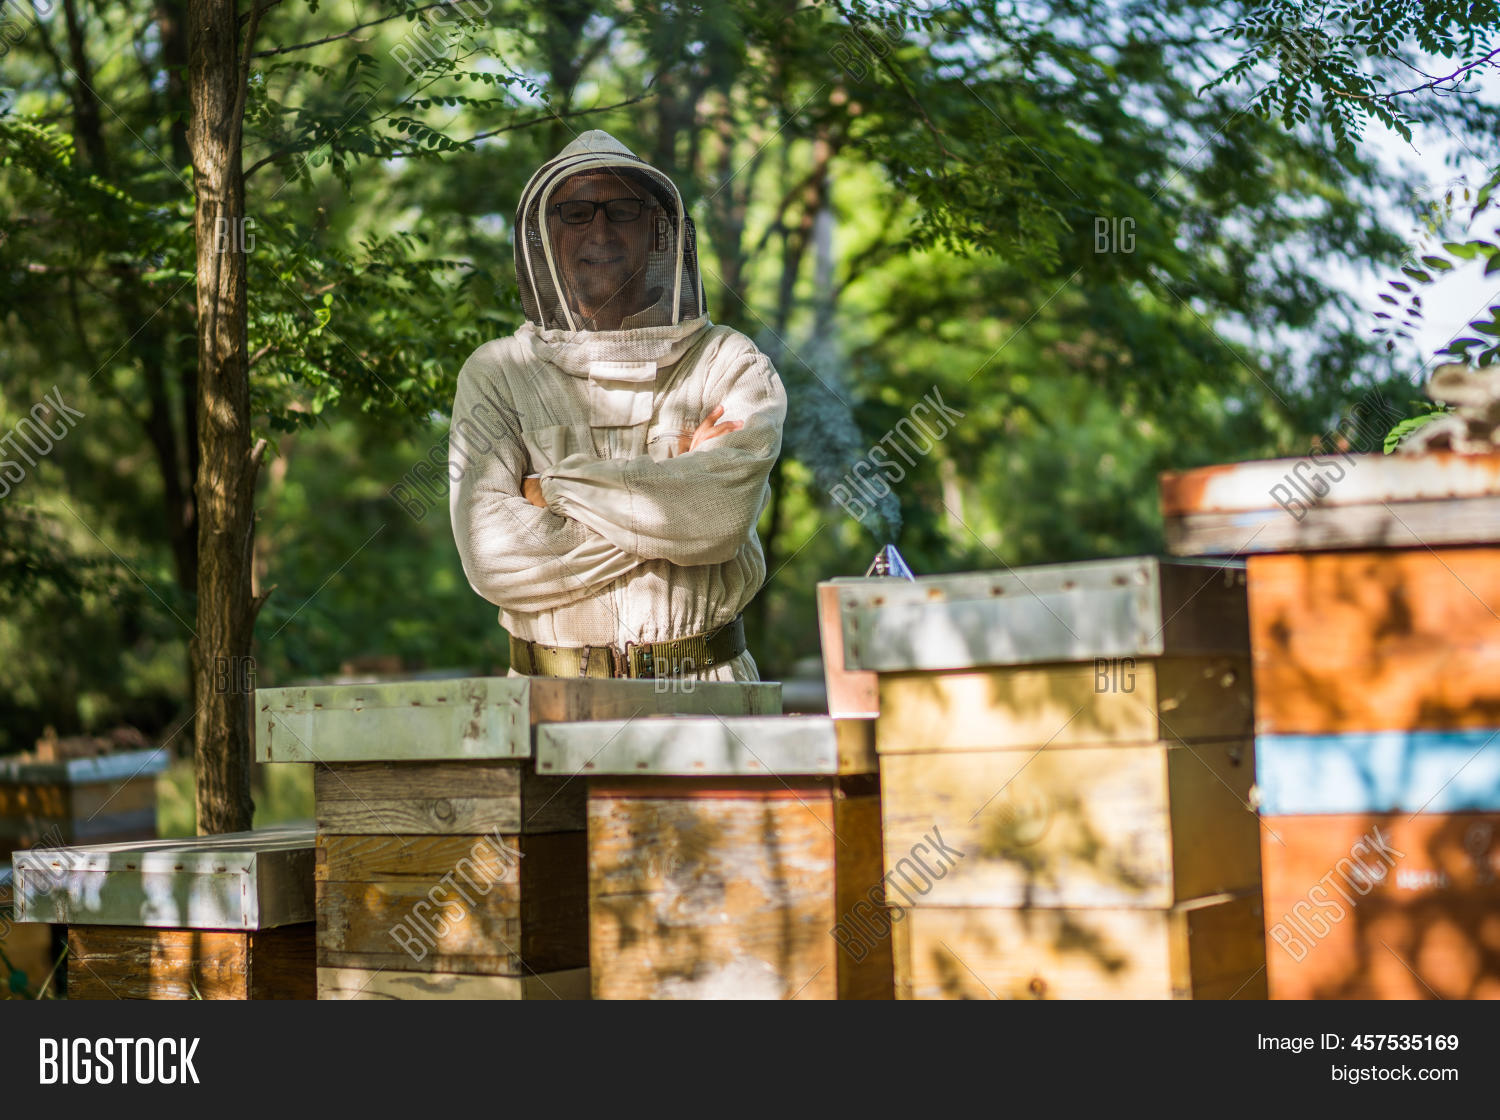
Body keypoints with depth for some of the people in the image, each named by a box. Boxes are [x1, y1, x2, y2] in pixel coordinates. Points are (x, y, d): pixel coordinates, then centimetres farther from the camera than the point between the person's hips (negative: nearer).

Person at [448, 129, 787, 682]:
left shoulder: (729, 363, 9)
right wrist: (669, 480, -5)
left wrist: (558, 488, -5)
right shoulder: (495, 373, 8)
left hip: (701, 683, 0)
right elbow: (492, 557, -6)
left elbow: (722, 511, -10)